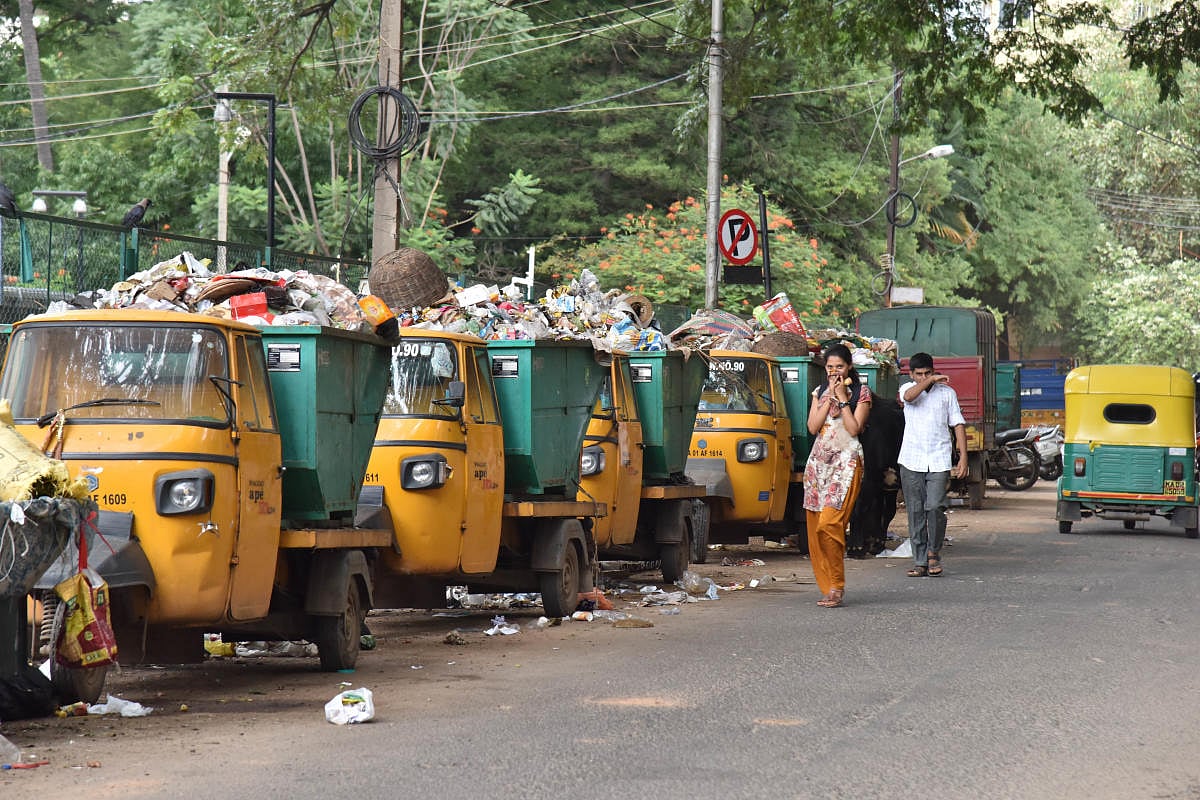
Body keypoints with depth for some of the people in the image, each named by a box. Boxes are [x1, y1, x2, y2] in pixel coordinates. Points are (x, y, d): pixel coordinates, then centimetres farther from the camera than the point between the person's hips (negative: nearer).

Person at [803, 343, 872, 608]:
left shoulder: (861, 393, 3)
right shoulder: (820, 392, 17)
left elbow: (854, 429, -8)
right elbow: (813, 427, 4)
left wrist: (842, 398, -8)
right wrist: (830, 398, -1)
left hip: (846, 461, -6)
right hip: (819, 460, 6)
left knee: (830, 522, -20)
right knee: (815, 524, -1)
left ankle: (837, 586, -15)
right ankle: (827, 586, 4)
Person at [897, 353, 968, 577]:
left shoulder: (947, 393, 10)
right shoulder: (908, 388, 10)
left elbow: (958, 425, 9)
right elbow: (909, 396, -16)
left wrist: (963, 457, 2)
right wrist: (931, 381, -7)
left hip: (939, 461, -1)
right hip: (911, 461, 1)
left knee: (935, 507, -14)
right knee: (915, 512, 0)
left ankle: (934, 552, 6)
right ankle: (920, 561, 6)